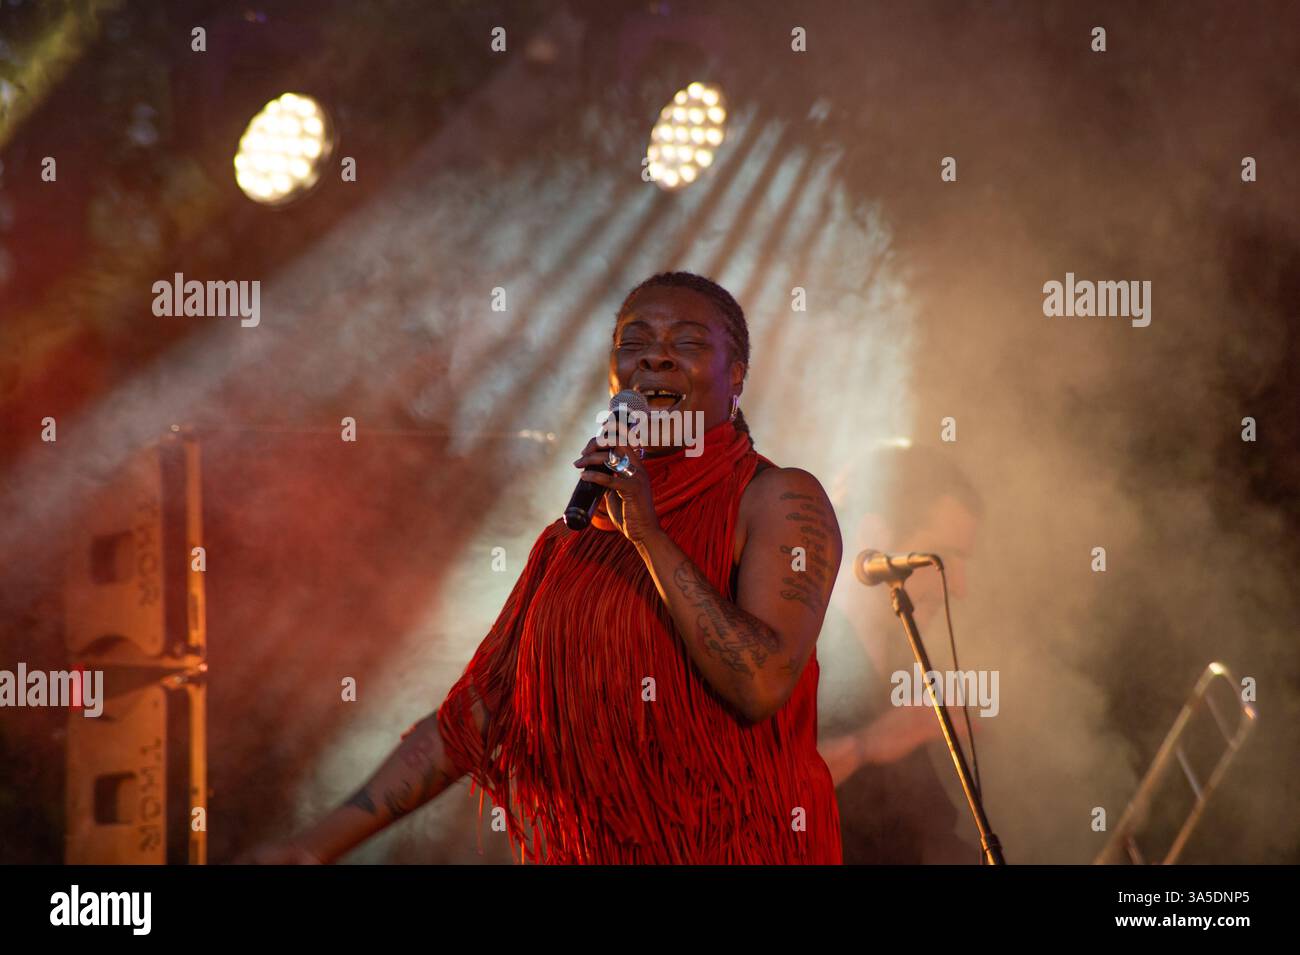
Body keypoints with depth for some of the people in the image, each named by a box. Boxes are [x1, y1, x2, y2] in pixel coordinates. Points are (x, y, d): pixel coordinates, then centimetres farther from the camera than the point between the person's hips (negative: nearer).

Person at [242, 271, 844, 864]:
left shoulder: (779, 500, -6)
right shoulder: (574, 537, 9)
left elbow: (762, 687, -19)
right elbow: (472, 715, 8)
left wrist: (651, 537, -19)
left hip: (737, 846, -5)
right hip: (592, 849, 5)